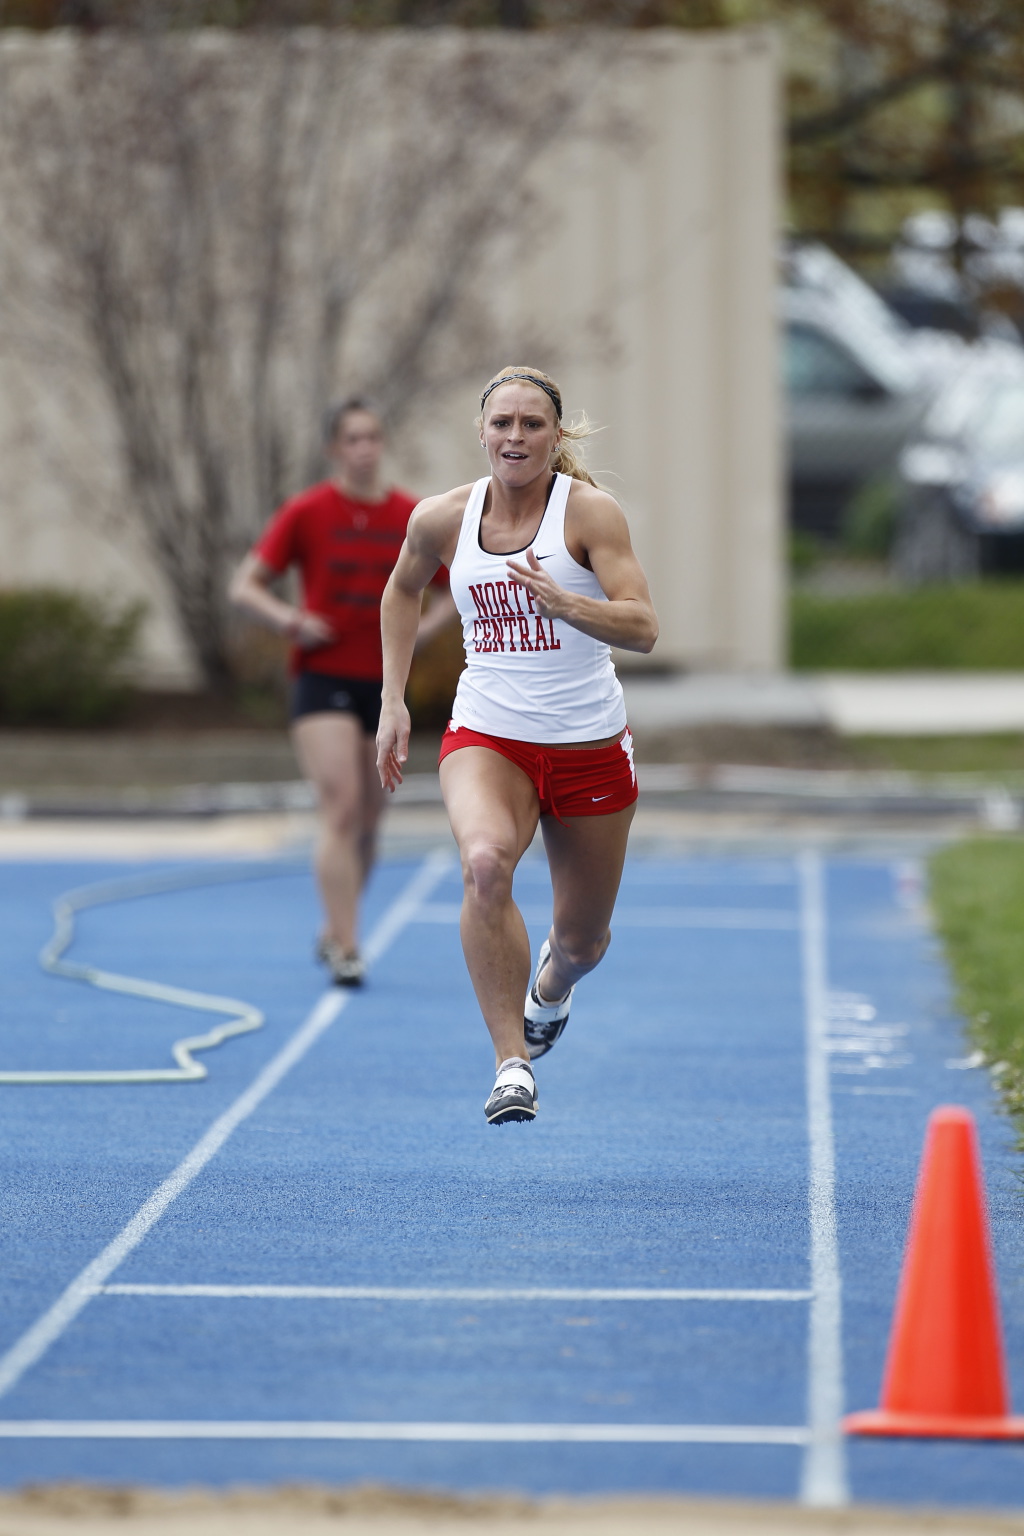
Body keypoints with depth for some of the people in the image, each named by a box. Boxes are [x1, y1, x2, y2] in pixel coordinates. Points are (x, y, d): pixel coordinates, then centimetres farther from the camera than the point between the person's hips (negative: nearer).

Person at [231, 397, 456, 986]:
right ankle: (346, 949, -17)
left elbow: (454, 591, 14)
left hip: (383, 682, 4)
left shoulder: (413, 518, 3)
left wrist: (419, 631, -4)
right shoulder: (307, 512, -4)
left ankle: (334, 932, 31)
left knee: (367, 821, 11)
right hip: (323, 677, -4)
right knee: (341, 809, -17)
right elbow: (246, 584, 0)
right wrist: (290, 620, -17)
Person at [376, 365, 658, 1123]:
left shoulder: (590, 512, -11)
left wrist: (559, 600, -36)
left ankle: (549, 989, 53)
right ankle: (512, 1065, -30)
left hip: (590, 745, 0)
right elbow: (403, 590, 20)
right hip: (487, 736, 0)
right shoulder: (442, 518, -2)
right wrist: (393, 702, 14)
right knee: (485, 862, -33)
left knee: (582, 938, 12)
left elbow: (642, 627, -20)